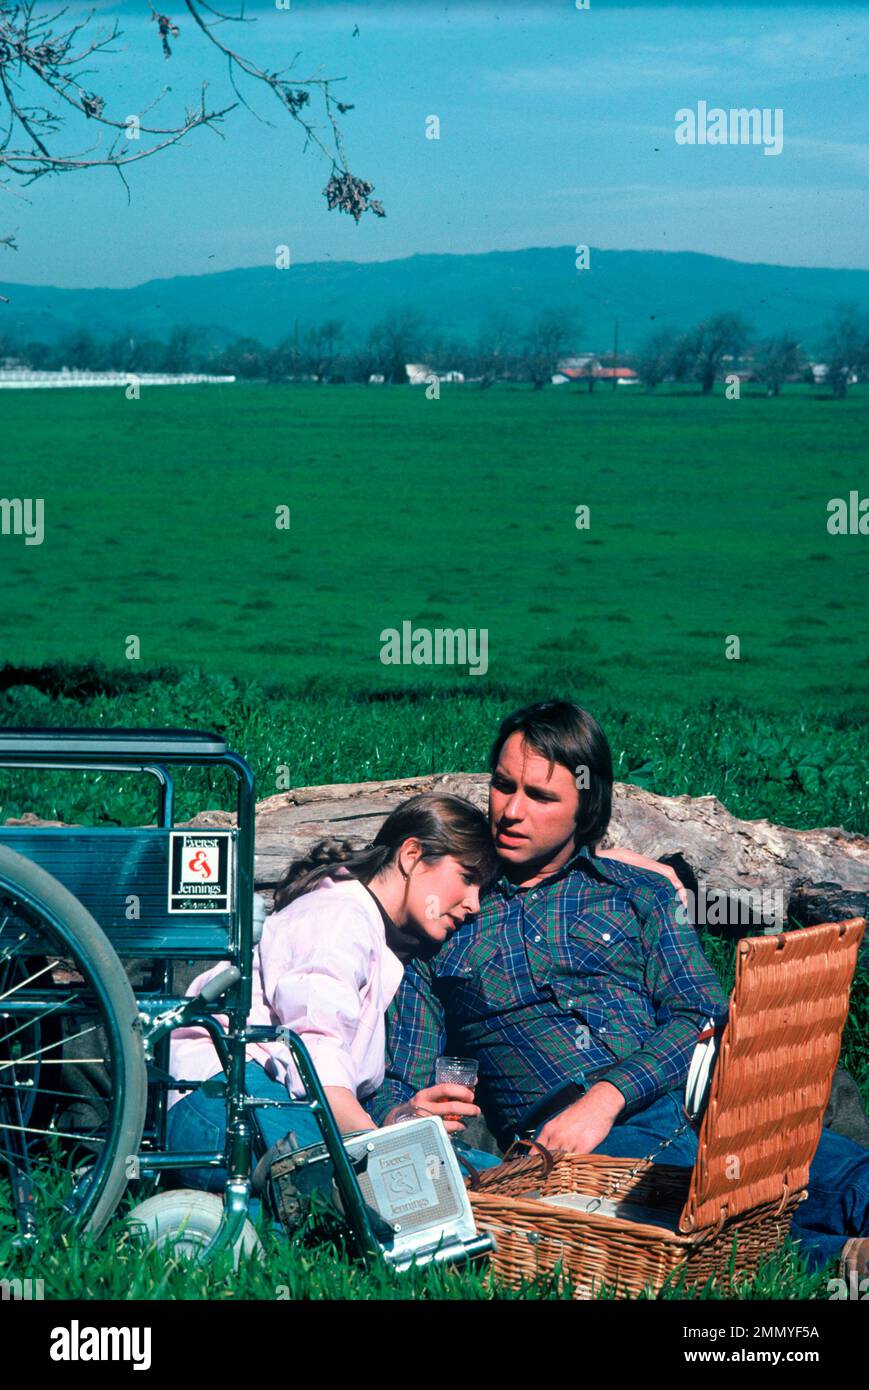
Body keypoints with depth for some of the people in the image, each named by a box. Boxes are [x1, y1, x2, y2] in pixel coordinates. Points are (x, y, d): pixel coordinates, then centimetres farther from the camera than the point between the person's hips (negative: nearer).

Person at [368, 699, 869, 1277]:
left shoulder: (639, 892, 20)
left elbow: (704, 1014, 7)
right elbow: (396, 1087, 16)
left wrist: (609, 1095, -12)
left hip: (683, 1105, 3)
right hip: (561, 1140, -3)